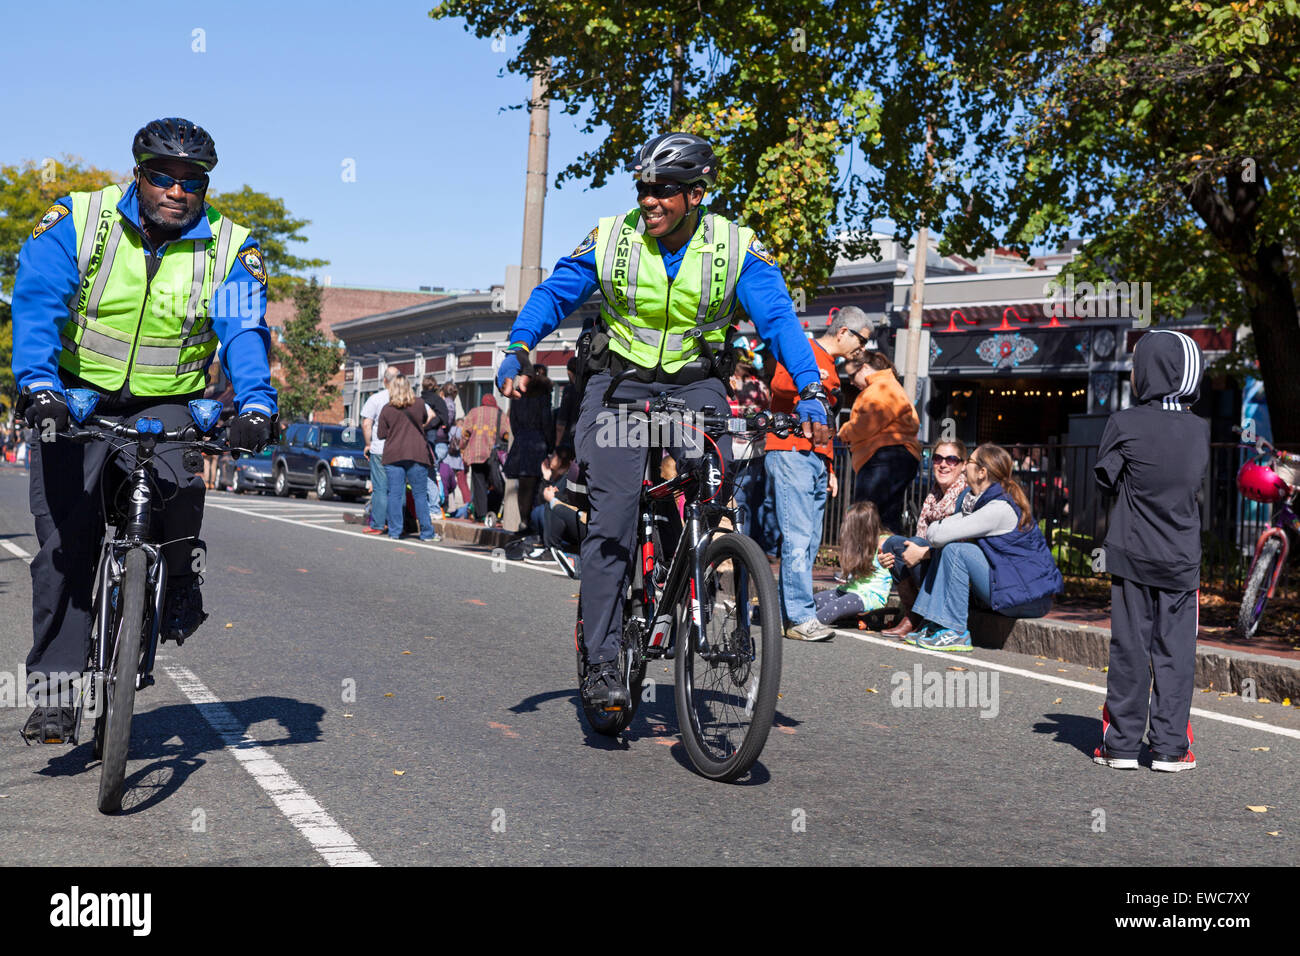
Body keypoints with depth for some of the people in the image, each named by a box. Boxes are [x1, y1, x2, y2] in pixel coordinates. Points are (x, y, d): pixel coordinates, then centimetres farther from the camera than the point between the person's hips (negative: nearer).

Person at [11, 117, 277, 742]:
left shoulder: (229, 248, -4)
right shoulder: (77, 222, -7)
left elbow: (244, 332, -17)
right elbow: (38, 303, -18)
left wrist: (255, 405, -36)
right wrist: (38, 385, -36)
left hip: (167, 405, 0)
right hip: (75, 401, 0)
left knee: (178, 486, -30)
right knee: (65, 540, -8)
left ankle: (179, 578, 0)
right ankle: (54, 686, 1)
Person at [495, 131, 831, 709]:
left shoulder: (736, 248, -7)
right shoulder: (611, 239, -6)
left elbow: (777, 316, -13)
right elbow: (553, 294, -4)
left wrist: (810, 391, -26)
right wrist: (518, 352, -21)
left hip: (694, 384, 1)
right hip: (620, 383, 0)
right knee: (612, 519, -12)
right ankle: (601, 664, -8)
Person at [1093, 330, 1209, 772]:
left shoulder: (1125, 424, -9)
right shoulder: (1200, 430, 0)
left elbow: (1105, 478, 0)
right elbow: (1200, 482, 11)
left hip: (1132, 556, -2)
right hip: (1182, 558, 2)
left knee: (1130, 648, 5)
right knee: (1176, 652, 6)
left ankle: (1122, 743, 8)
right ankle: (1170, 747, 7)